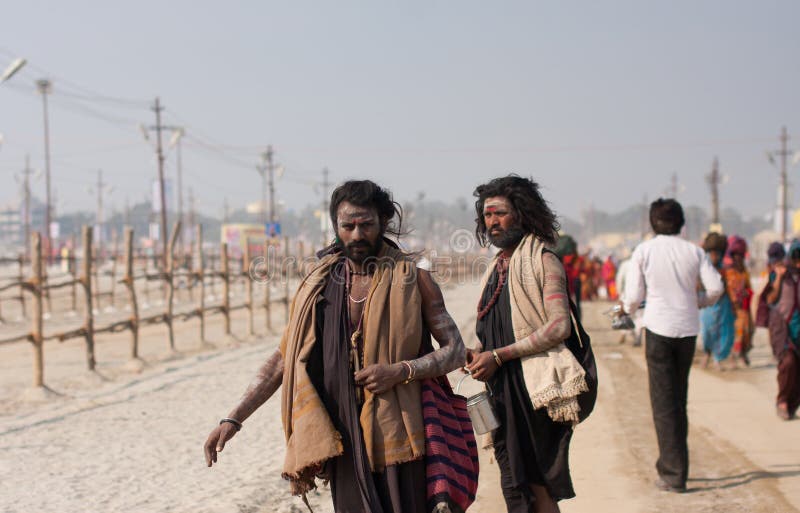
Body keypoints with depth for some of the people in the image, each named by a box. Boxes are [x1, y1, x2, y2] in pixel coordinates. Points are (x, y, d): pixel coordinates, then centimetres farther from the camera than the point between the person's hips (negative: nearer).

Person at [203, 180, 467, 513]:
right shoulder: (319, 285, 7)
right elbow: (284, 359, 8)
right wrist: (234, 419, 0)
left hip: (397, 432, -2)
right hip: (343, 437, 2)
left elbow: (455, 351, 2)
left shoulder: (412, 279, 0)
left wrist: (401, 371, -16)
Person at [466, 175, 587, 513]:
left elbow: (559, 326, -16)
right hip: (502, 389, 7)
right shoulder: (497, 267, 17)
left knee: (538, 485, -4)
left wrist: (498, 355, -16)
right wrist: (478, 355, 2)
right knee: (515, 486, 7)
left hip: (535, 388, -7)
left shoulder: (543, 260, -6)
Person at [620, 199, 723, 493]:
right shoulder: (694, 251, 2)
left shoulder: (643, 251, -4)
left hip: (659, 328, -3)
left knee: (664, 402, 0)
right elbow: (716, 287, -4)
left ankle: (674, 474, -3)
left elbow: (634, 295, -4)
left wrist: (627, 308, 18)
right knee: (679, 397, 17)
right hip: (688, 328, 3)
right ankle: (672, 462, 25)